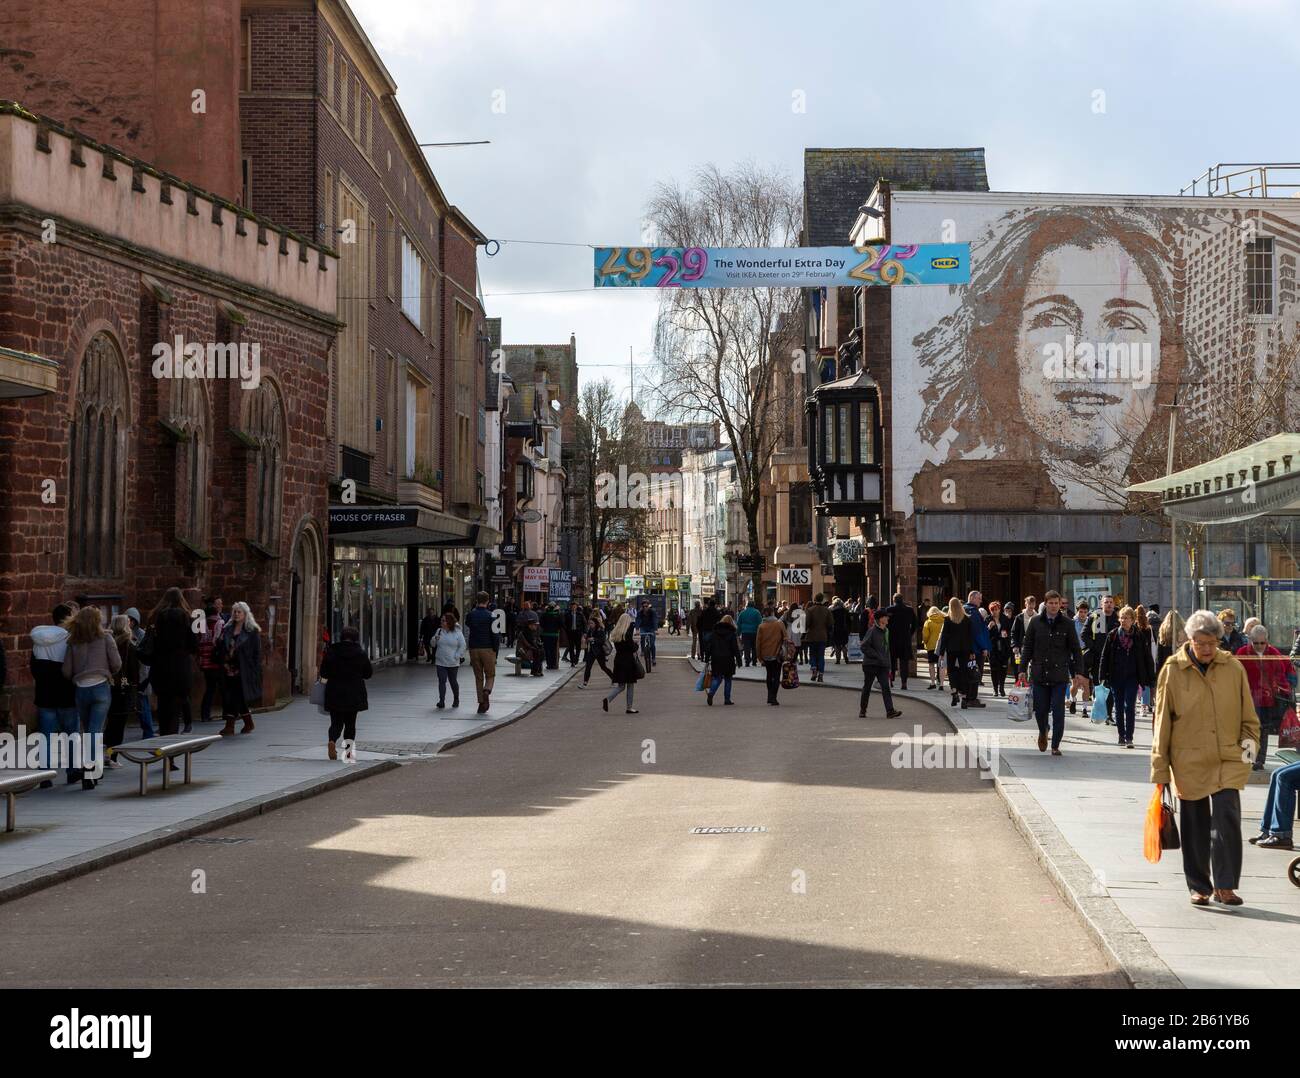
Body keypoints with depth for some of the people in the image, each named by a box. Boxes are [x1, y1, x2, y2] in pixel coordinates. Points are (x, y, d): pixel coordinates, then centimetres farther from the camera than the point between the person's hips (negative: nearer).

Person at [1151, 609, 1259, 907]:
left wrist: (1250, 739, -3)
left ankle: (1225, 885, -5)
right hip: (1189, 762, 0)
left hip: (1228, 760, 1)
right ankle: (1199, 887, 21)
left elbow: (1248, 715, 14)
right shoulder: (1172, 671, -4)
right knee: (1194, 827, 7)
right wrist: (1160, 770, 0)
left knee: (1227, 818, -12)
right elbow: (1162, 723, 0)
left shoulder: (1233, 668, 1)